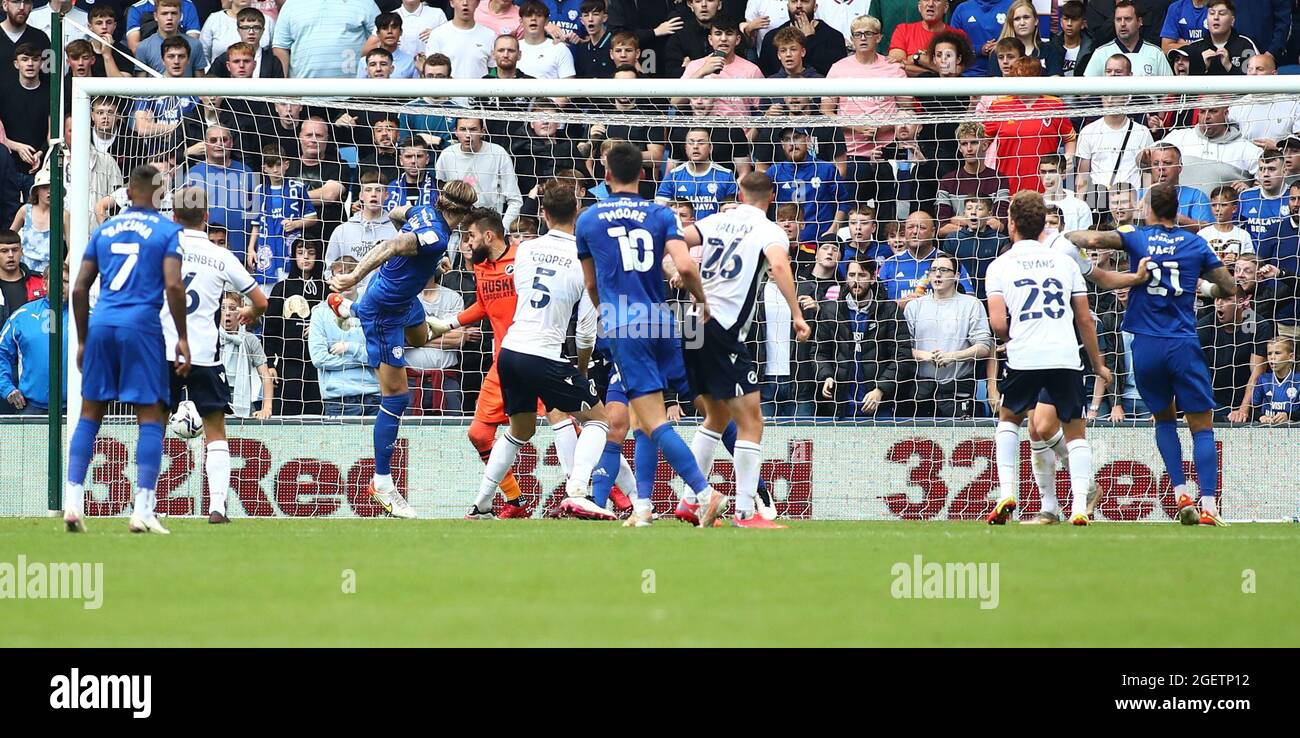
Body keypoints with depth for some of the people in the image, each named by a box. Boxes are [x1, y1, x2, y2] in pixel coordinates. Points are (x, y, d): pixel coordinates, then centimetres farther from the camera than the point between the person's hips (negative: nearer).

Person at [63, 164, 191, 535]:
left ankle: (72, 501, 1)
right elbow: (173, 286, -10)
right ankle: (142, 510, -6)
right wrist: (182, 338, -4)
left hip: (101, 324, 4)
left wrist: (82, 341, 21)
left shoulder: (104, 230, 14)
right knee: (150, 417, 1)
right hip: (141, 324, -4)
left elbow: (79, 290, 13)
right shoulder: (167, 231, 2)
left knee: (90, 414, 10)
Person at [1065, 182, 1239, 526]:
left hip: (1146, 346, 1)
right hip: (1184, 345, -1)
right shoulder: (1196, 244, 6)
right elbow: (1229, 288, 9)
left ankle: (1181, 494, 7)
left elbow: (1094, 239, -14)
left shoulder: (1137, 239, 2)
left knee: (1164, 419, 20)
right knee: (1202, 426, 2)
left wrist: (1062, 236, 3)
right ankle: (1209, 507, -9)